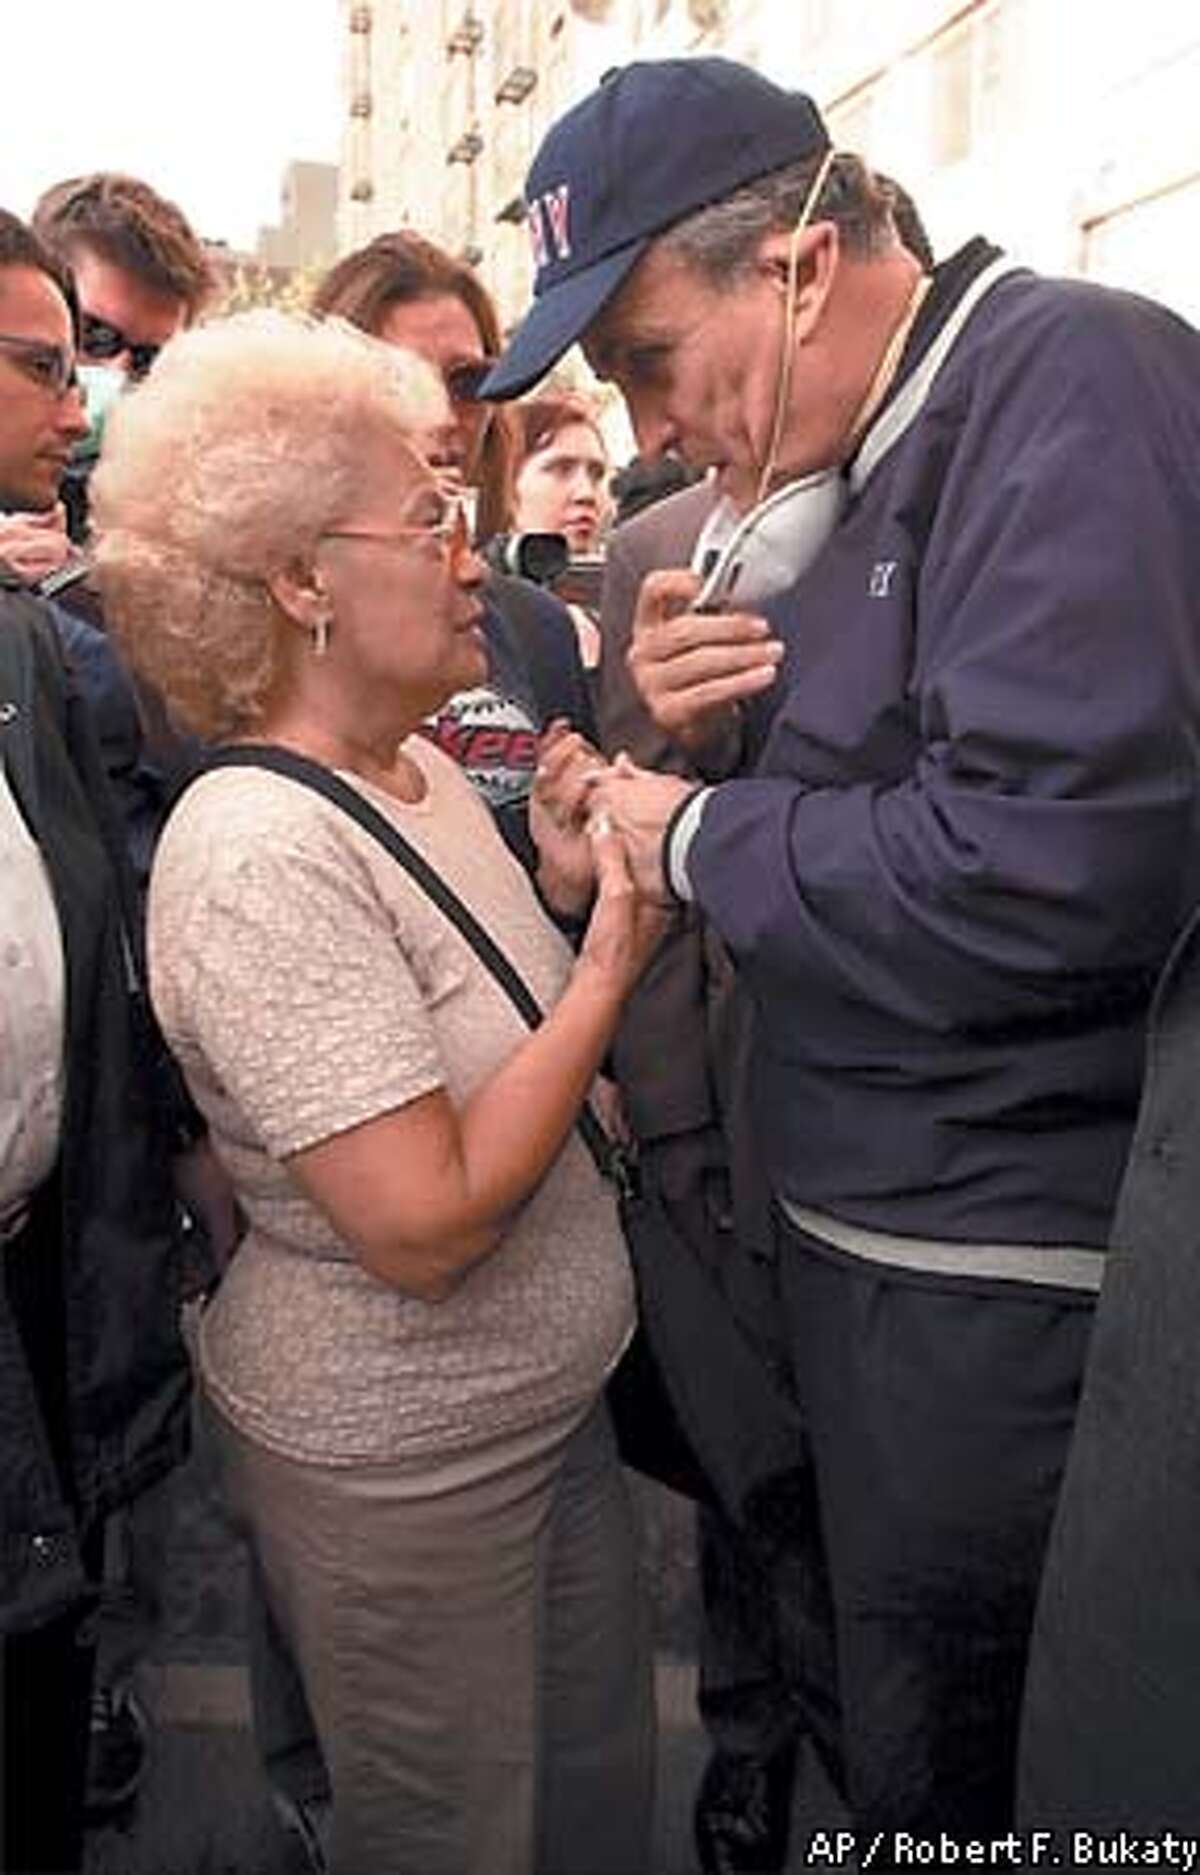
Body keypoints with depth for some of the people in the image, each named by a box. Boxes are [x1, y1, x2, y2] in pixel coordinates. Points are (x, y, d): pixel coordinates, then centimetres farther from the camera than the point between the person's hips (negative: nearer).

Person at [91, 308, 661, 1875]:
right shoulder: (261, 853, -26)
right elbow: (425, 1225, -29)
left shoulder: (427, 768, 3)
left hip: (550, 1399, 8)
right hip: (397, 1467, -8)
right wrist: (610, 960, -22)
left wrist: (566, 889, -5)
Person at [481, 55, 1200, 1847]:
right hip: (864, 1229, 8)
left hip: (1004, 1281, -8)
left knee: (946, 1783, 13)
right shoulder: (851, 461, 9)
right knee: (862, 1711, 26)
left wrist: (703, 839, -16)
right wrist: (706, 727, -4)